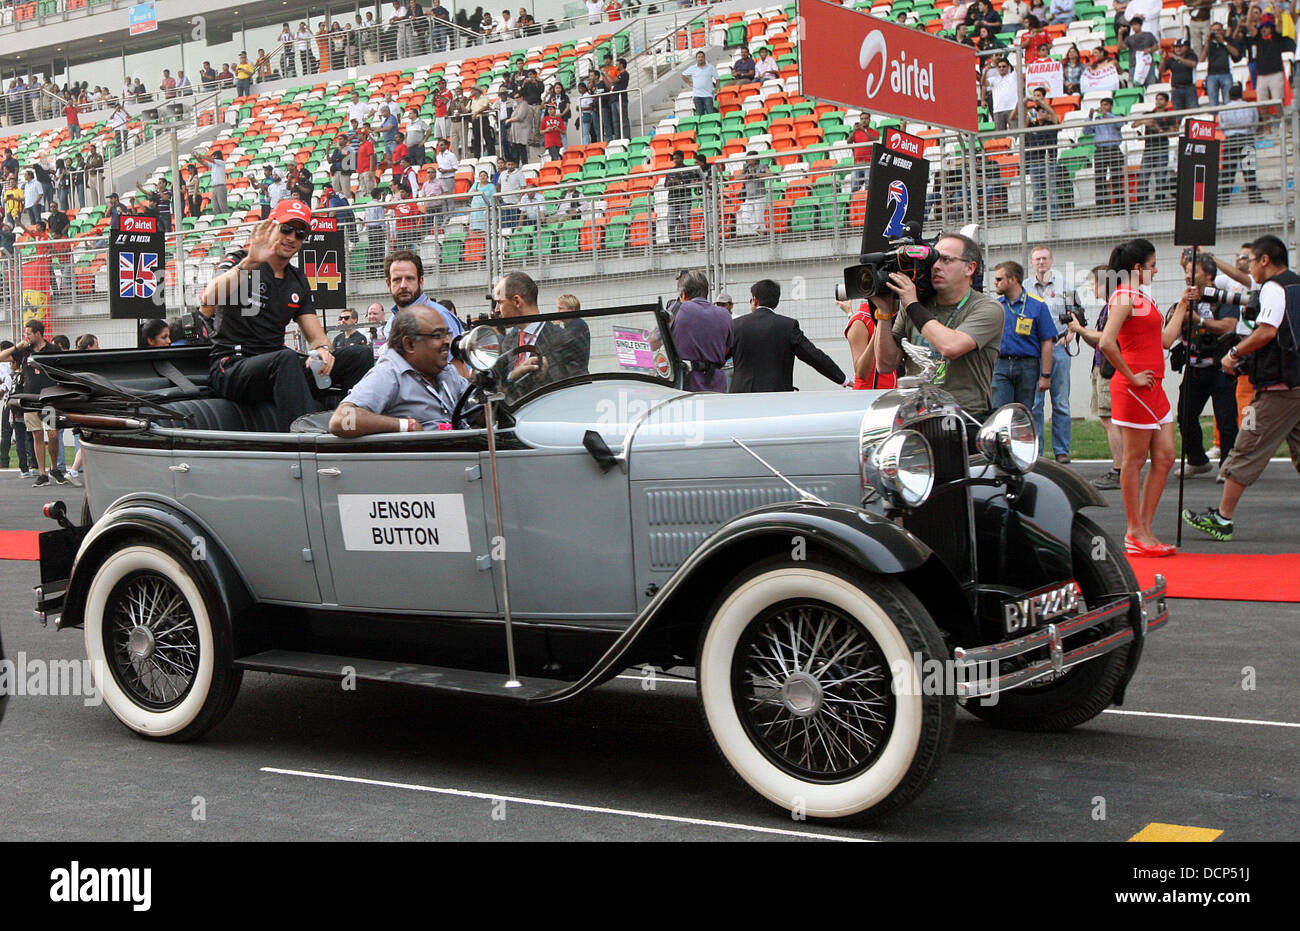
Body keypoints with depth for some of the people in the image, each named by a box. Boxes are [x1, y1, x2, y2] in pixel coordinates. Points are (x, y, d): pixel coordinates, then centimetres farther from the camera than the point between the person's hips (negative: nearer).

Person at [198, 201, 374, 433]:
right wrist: (249, 263, -33)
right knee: (286, 357, -39)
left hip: (275, 368, 6)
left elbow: (316, 337, 14)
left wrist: (323, 349, -12)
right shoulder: (238, 262, -1)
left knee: (359, 356, -10)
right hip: (231, 369, -6)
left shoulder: (298, 281, 18)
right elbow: (207, 306, -22)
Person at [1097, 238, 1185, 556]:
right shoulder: (1124, 297, -11)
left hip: (1152, 387, 10)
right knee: (1135, 458, -2)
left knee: (1165, 457, 8)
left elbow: (1165, 339, 22)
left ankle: (1144, 529, 14)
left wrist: (1182, 306, 25)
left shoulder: (1142, 299, 20)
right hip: (1134, 388, -10)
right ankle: (1135, 533, 5)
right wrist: (1131, 377, -17)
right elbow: (1106, 343, -24)